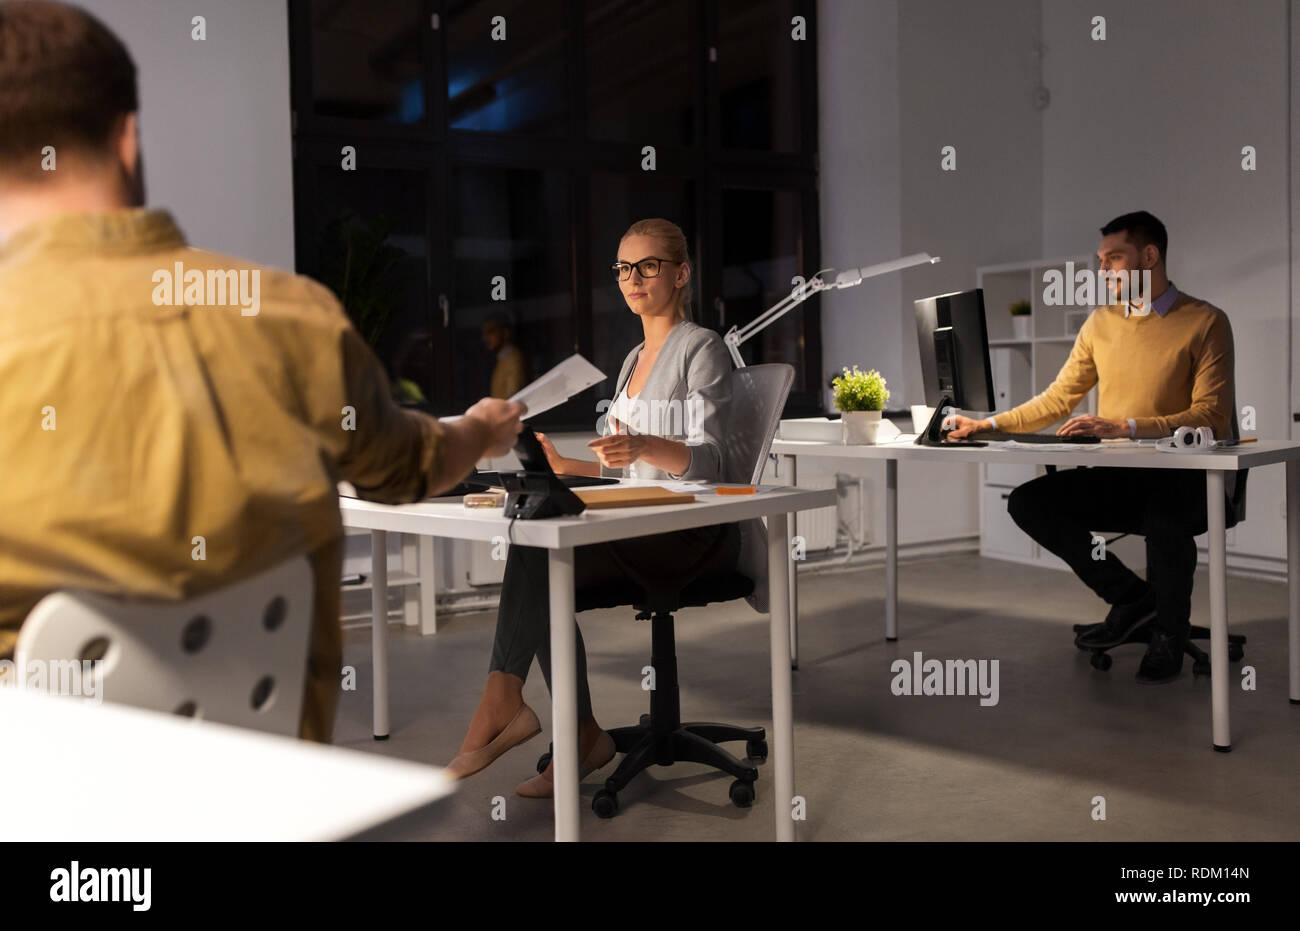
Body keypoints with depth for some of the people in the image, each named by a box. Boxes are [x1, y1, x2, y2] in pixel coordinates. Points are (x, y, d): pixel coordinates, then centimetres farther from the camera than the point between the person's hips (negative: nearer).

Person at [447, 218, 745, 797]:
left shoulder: (701, 348, -3)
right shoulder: (635, 358, 22)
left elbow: (706, 460, -15)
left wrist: (644, 446, -34)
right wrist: (563, 466, 8)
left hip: (693, 530, -7)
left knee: (537, 560, -25)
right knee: (541, 582, -19)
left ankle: (502, 703, -16)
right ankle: (581, 740, -13)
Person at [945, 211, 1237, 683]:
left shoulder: (1205, 322, -5)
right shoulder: (1101, 322, 12)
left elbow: (1211, 418, -15)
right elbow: (1057, 400, 13)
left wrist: (1124, 427, -26)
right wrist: (986, 424, 1)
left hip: (1183, 479, -6)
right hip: (1116, 478, 6)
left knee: (1163, 511, -38)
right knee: (1027, 501, -15)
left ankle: (1169, 632, -8)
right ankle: (1130, 597, 2)